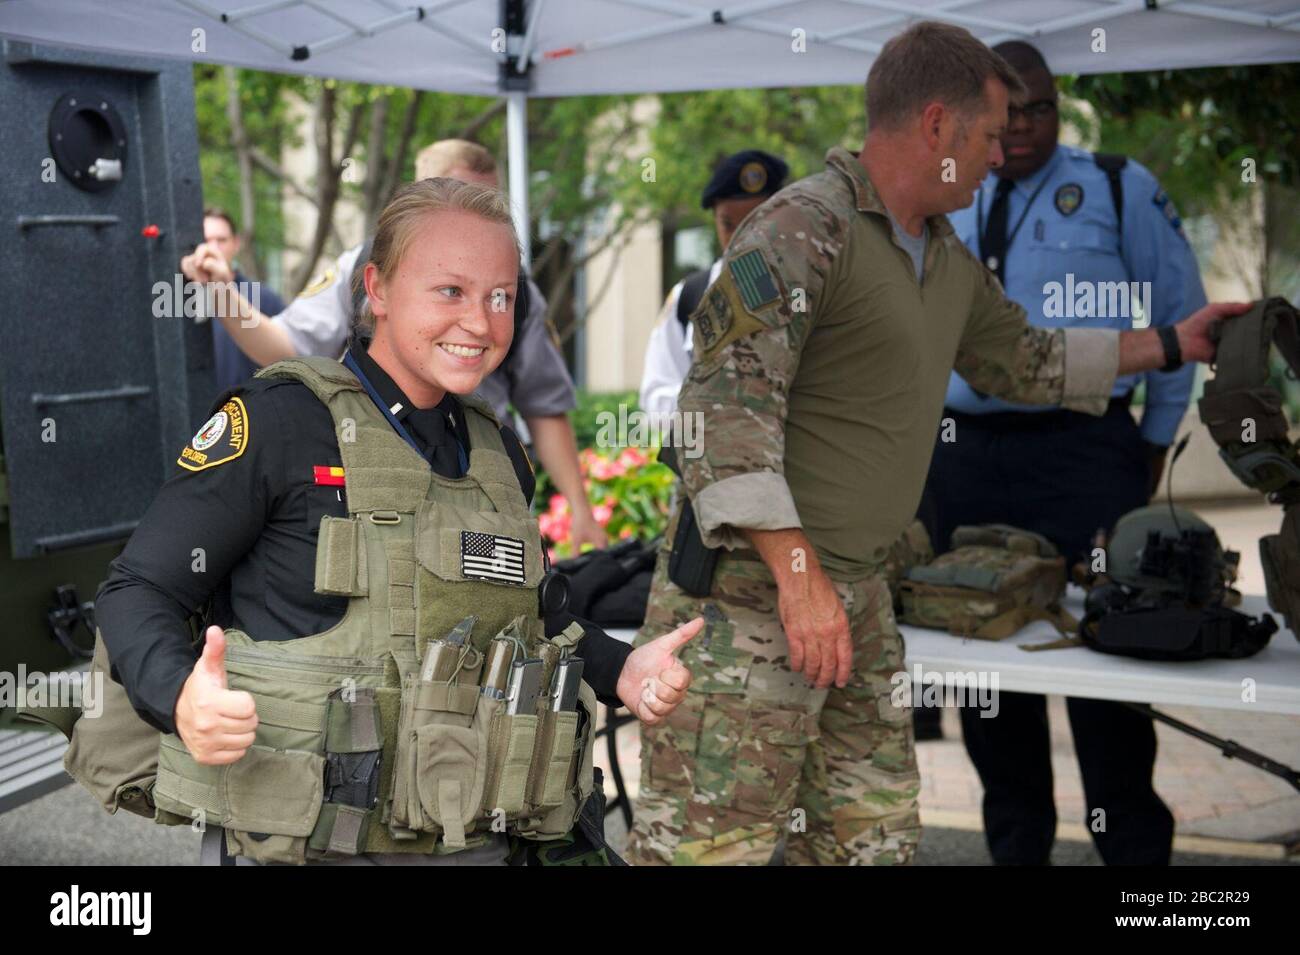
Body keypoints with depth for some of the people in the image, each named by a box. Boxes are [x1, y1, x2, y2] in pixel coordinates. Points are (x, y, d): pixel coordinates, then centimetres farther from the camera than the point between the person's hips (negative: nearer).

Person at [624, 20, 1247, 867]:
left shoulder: (948, 260, 17)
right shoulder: (805, 226, -13)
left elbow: (1019, 358, 34)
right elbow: (726, 398, -22)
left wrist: (1173, 344, 34)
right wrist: (799, 574, -25)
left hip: (860, 594, 9)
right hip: (750, 585, -9)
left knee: (874, 839, 13)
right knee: (711, 844, -7)